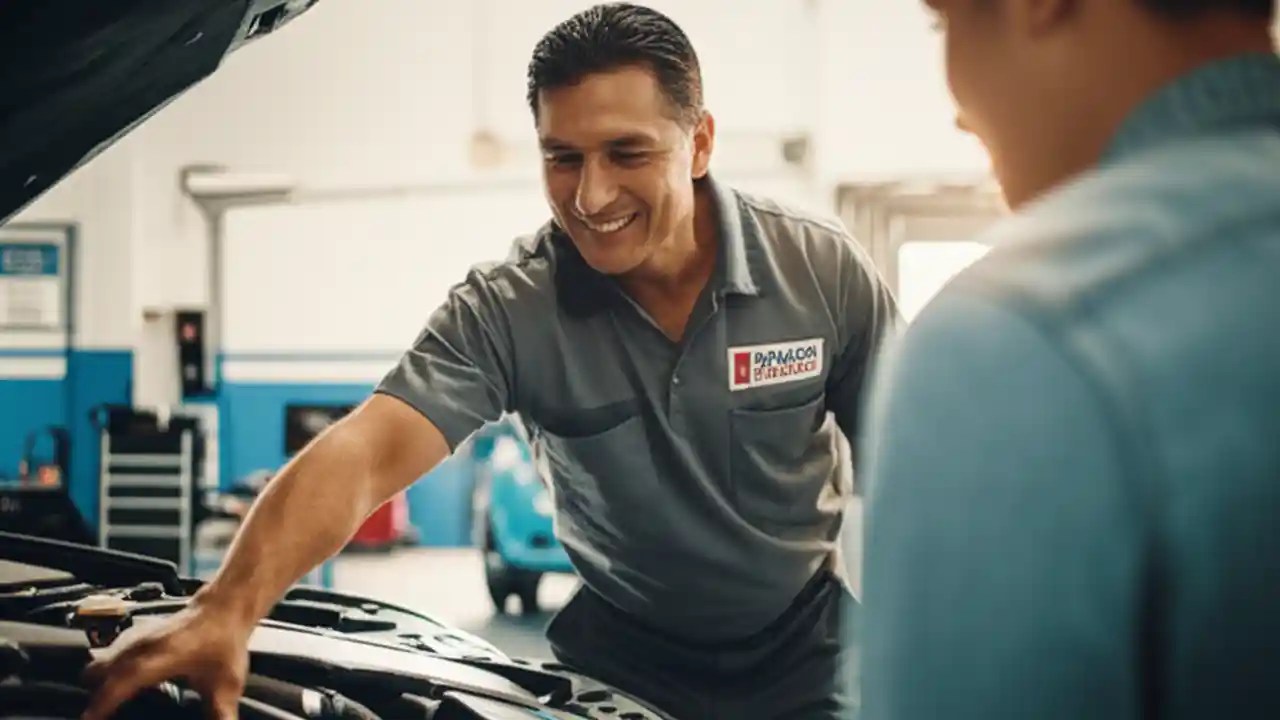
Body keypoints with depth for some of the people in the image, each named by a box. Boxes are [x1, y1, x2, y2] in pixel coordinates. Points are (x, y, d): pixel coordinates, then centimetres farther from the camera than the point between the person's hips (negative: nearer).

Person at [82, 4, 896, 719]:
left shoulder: (826, 273, -18)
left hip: (803, 650, 1)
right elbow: (362, 456, -35)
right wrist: (227, 610, -51)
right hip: (621, 651, 0)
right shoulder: (506, 310, -22)